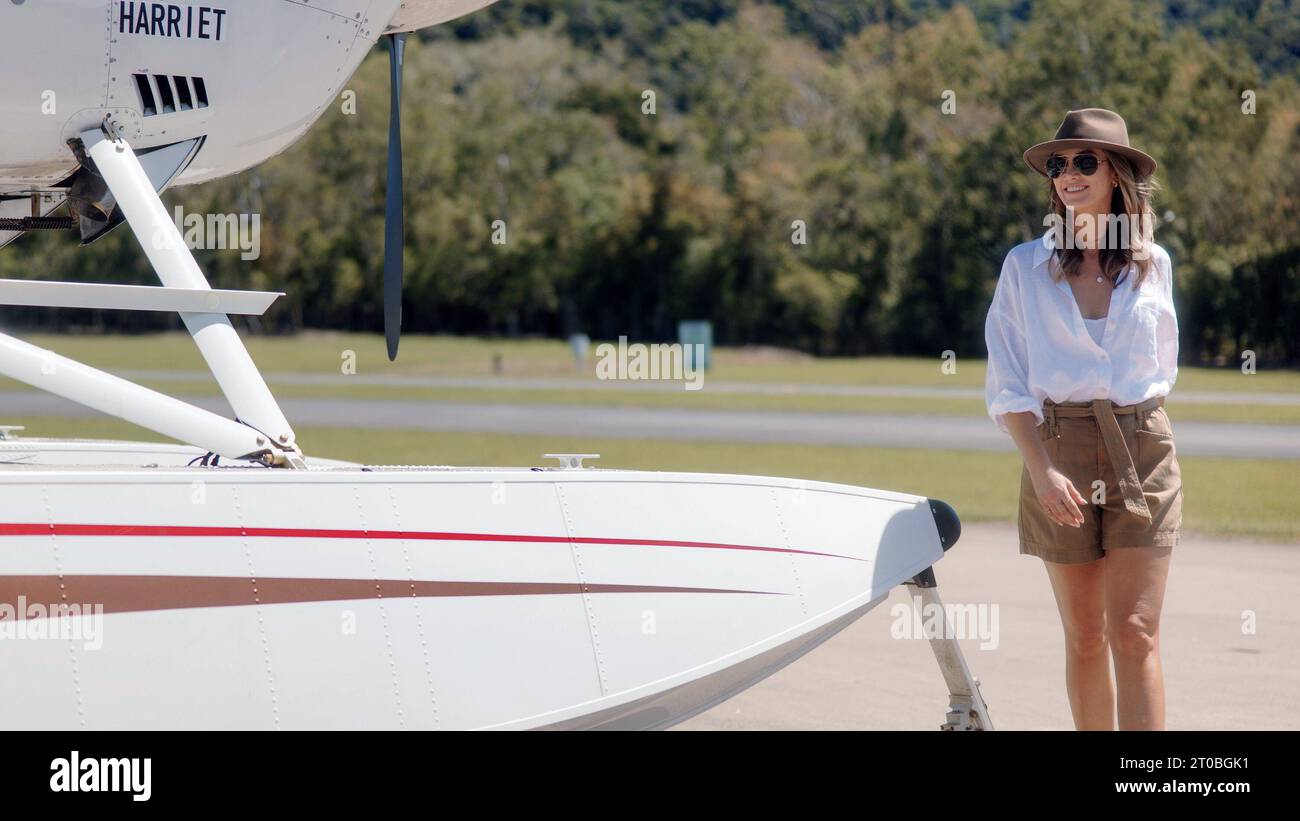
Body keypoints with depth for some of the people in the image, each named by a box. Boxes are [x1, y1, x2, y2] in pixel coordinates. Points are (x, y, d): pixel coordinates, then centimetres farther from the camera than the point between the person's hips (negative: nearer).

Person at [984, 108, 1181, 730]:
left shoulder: (1153, 264, 6)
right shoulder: (1026, 266, 3)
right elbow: (1006, 387, 0)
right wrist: (1042, 470, -12)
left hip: (1144, 454, 0)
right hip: (1057, 449, 0)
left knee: (1134, 634, -9)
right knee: (1084, 637, 5)